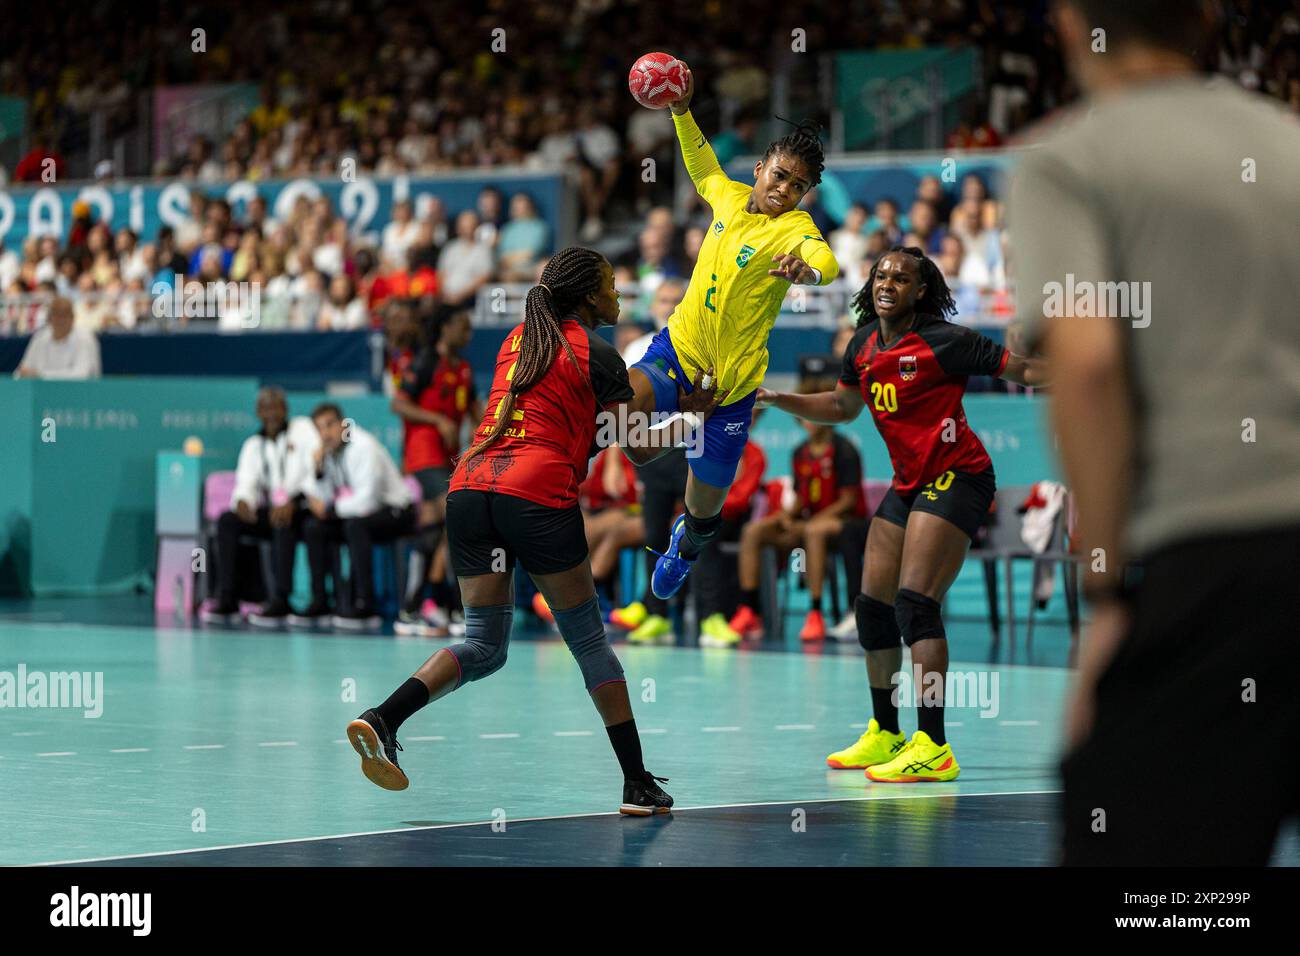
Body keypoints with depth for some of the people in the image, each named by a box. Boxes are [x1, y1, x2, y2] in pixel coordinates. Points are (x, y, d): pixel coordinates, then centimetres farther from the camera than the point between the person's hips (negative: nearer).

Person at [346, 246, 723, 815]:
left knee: (483, 645, 9)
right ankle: (637, 784, 8)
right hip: (537, 495, -5)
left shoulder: (517, 339, 22)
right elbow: (640, 450, 8)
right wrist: (693, 417, 25)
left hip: (470, 487, 5)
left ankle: (382, 719, -13)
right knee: (588, 640, 6)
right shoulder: (595, 353, 4)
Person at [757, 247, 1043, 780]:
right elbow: (843, 407, 25)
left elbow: (1024, 370, -10)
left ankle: (932, 749, -21)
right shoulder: (863, 345, 8)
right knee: (872, 607, 9)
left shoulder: (943, 341, -14)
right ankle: (885, 736, 25)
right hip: (907, 485, 8)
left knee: (914, 603, -19)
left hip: (956, 478, -8)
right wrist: (775, 400, 18)